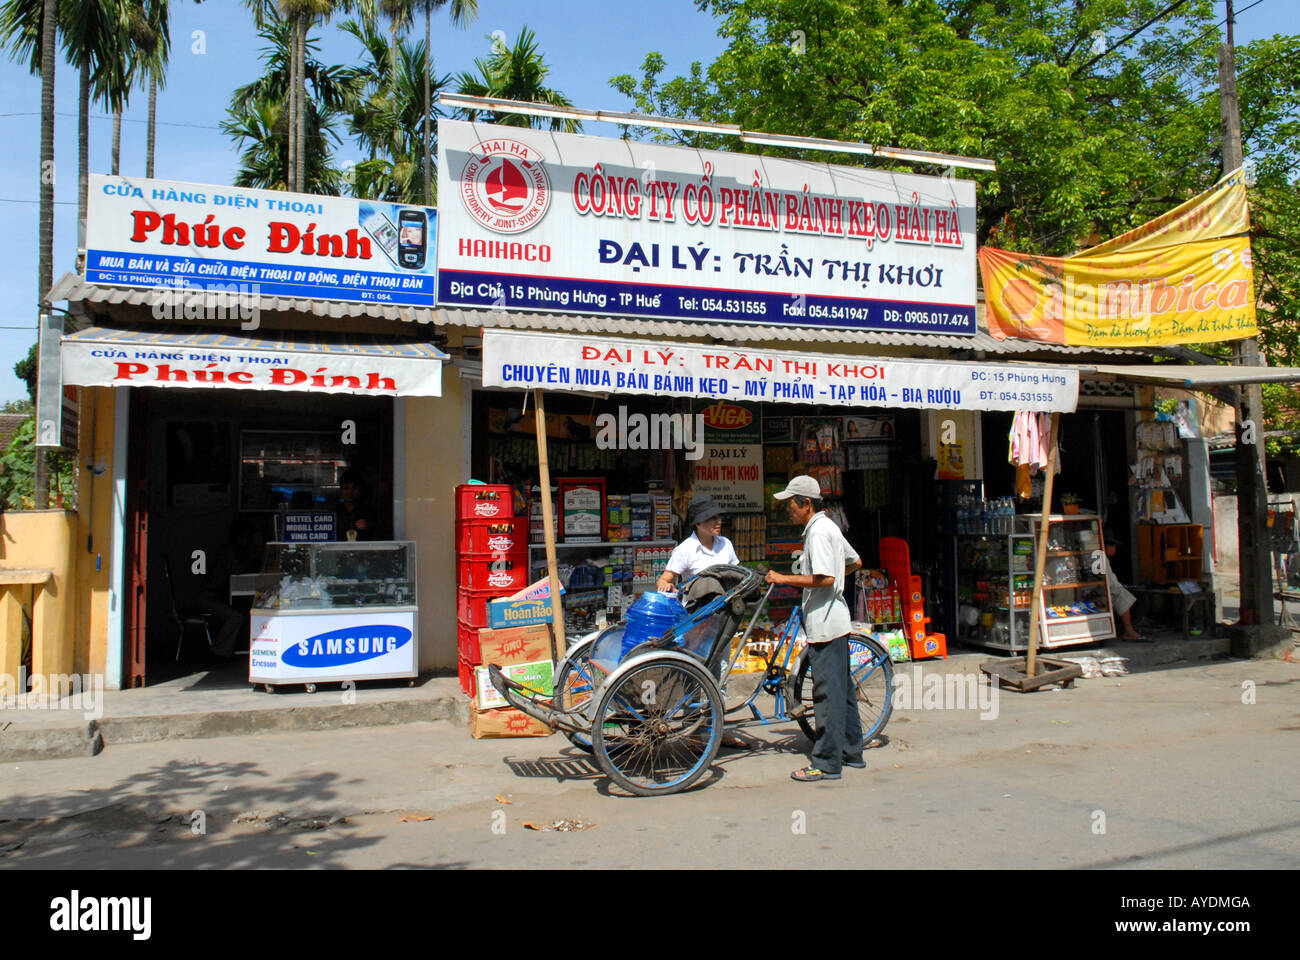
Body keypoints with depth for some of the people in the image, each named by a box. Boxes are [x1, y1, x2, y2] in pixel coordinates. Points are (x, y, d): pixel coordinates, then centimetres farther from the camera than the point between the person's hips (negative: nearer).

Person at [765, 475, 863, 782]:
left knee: (827, 692, -5)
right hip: (835, 621, 11)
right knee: (841, 689, 16)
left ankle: (826, 763, 0)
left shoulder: (818, 532, -16)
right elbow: (855, 562, 23)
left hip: (824, 623, -11)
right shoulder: (828, 526, 14)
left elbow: (824, 578, -26)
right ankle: (851, 751, 25)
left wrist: (784, 579, -20)